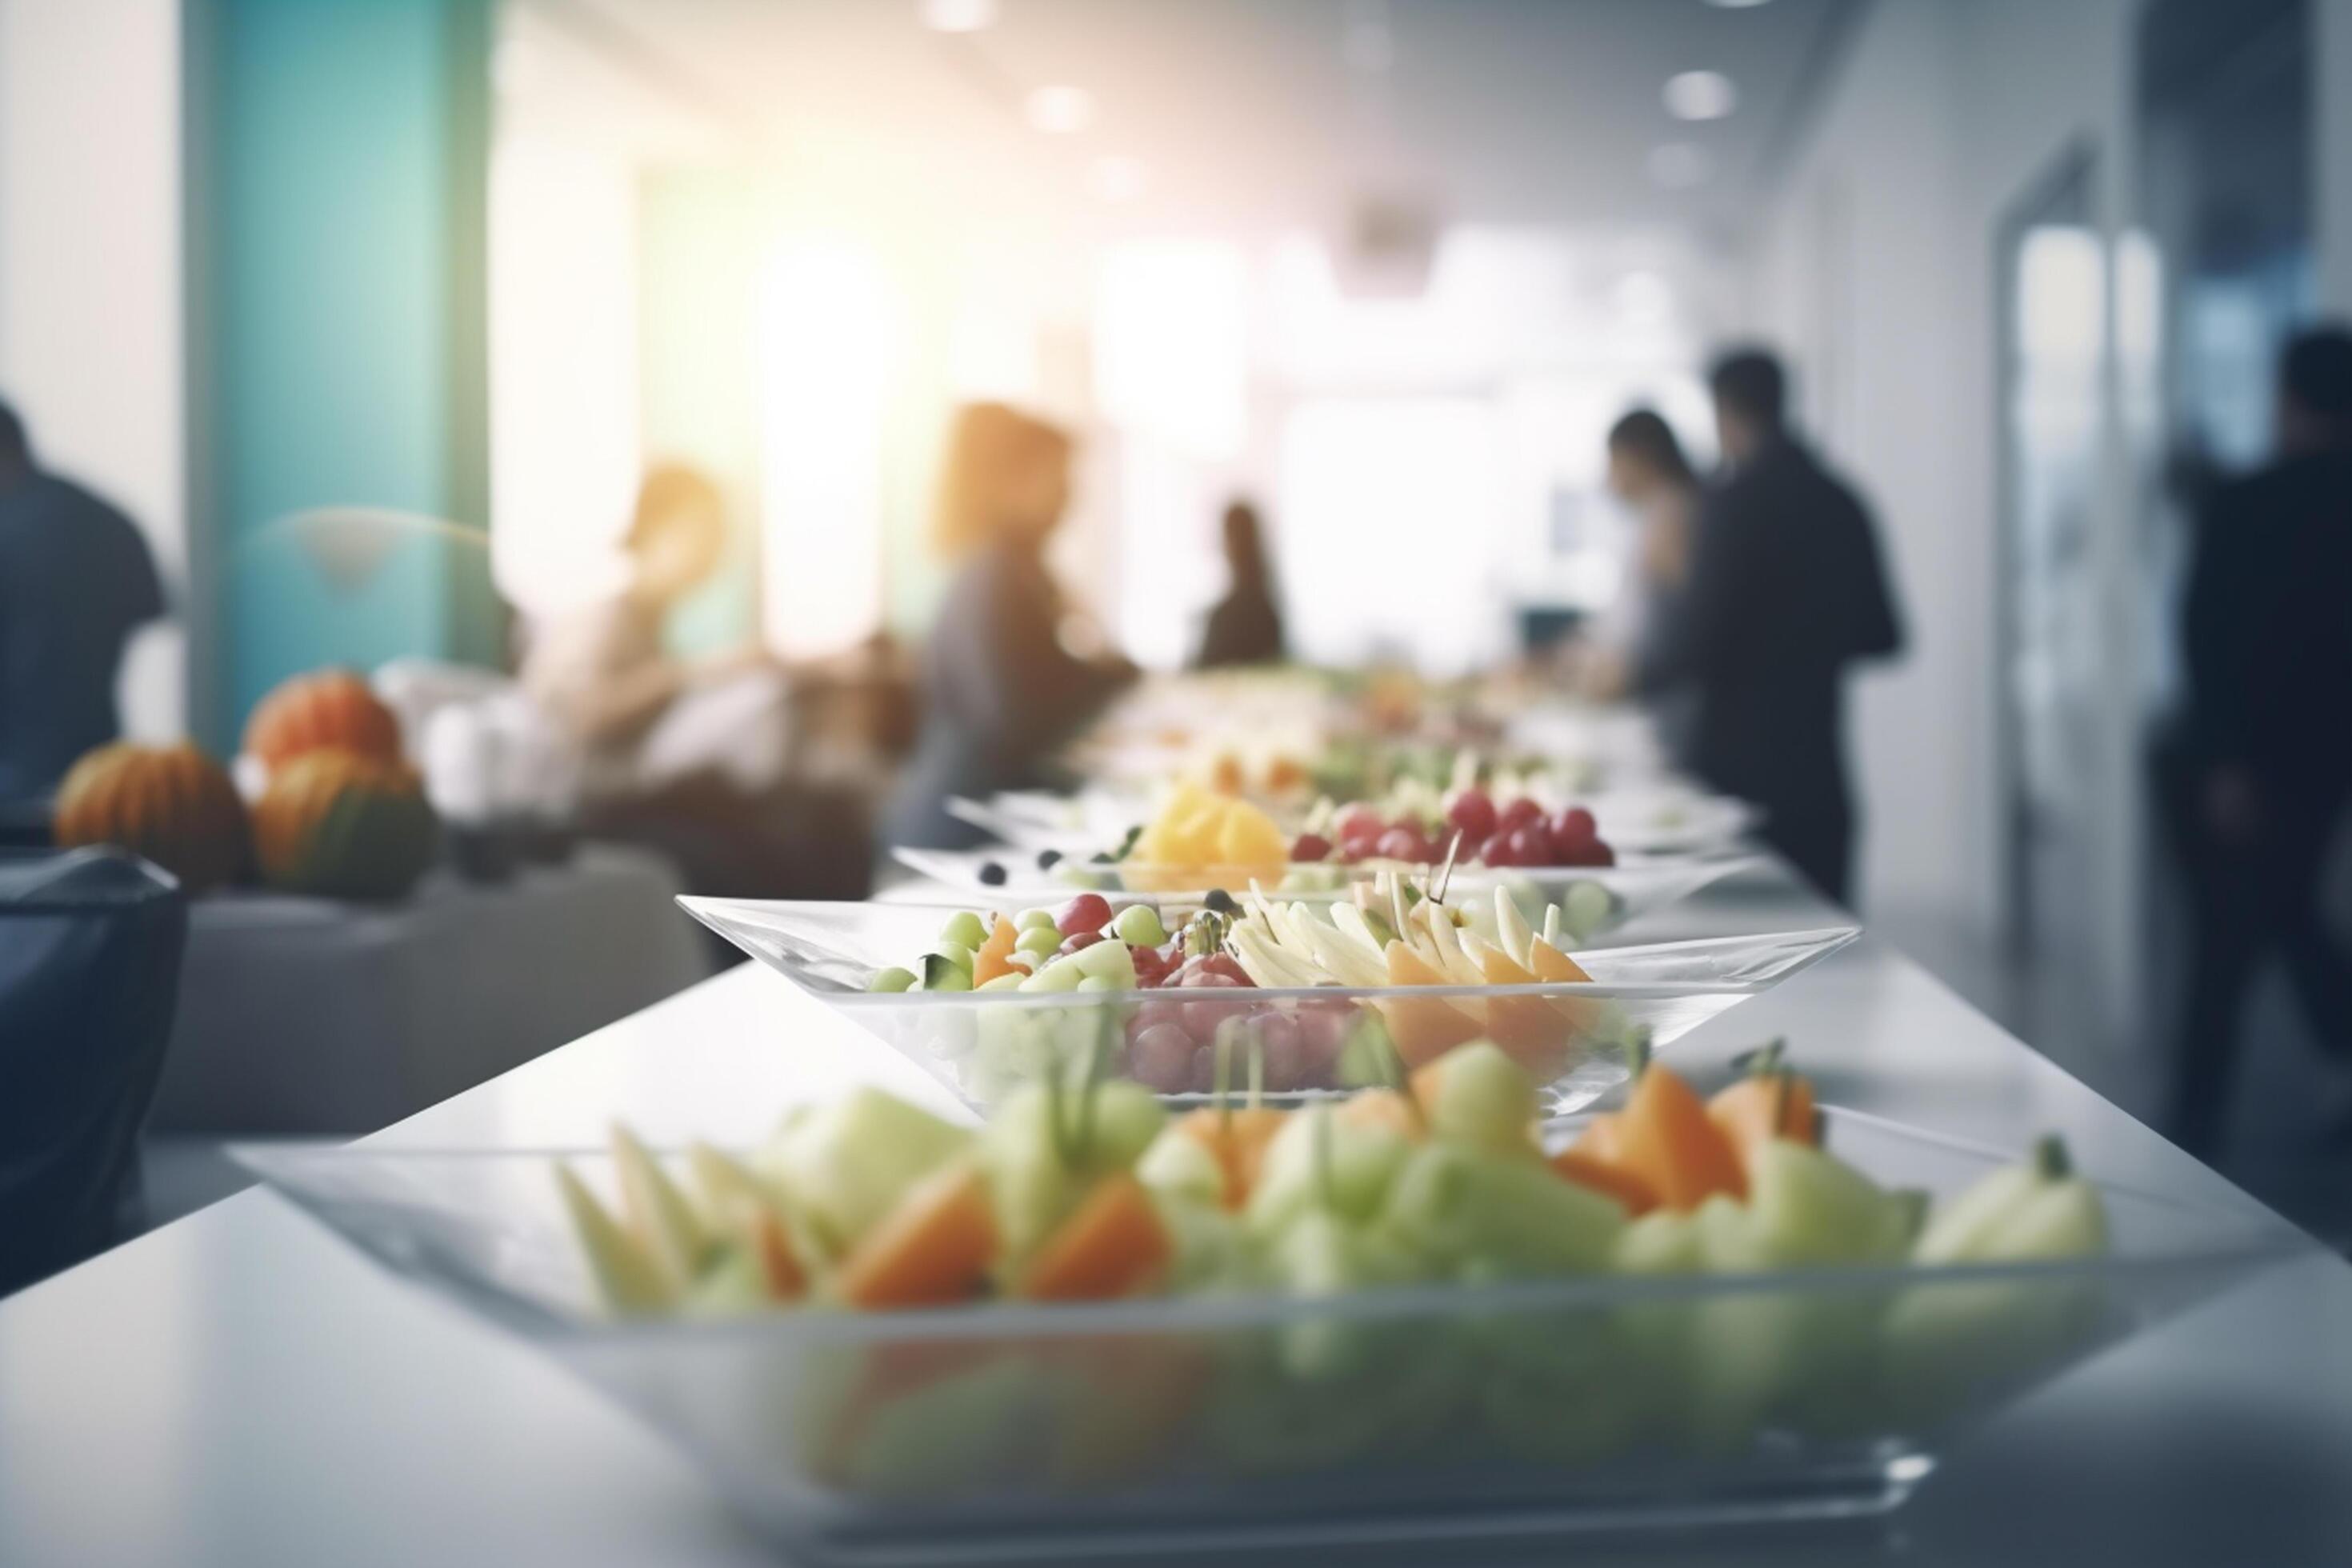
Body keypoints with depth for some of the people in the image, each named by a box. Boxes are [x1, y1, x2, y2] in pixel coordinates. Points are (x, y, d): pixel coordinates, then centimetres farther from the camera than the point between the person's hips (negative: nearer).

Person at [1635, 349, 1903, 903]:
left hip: (1741, 768, -6)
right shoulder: (1842, 505, 8)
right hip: (1820, 769, 6)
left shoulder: (1734, 504, -12)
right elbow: (1880, 636, 14)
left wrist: (1627, 675, 2)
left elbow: (1698, 635, -15)